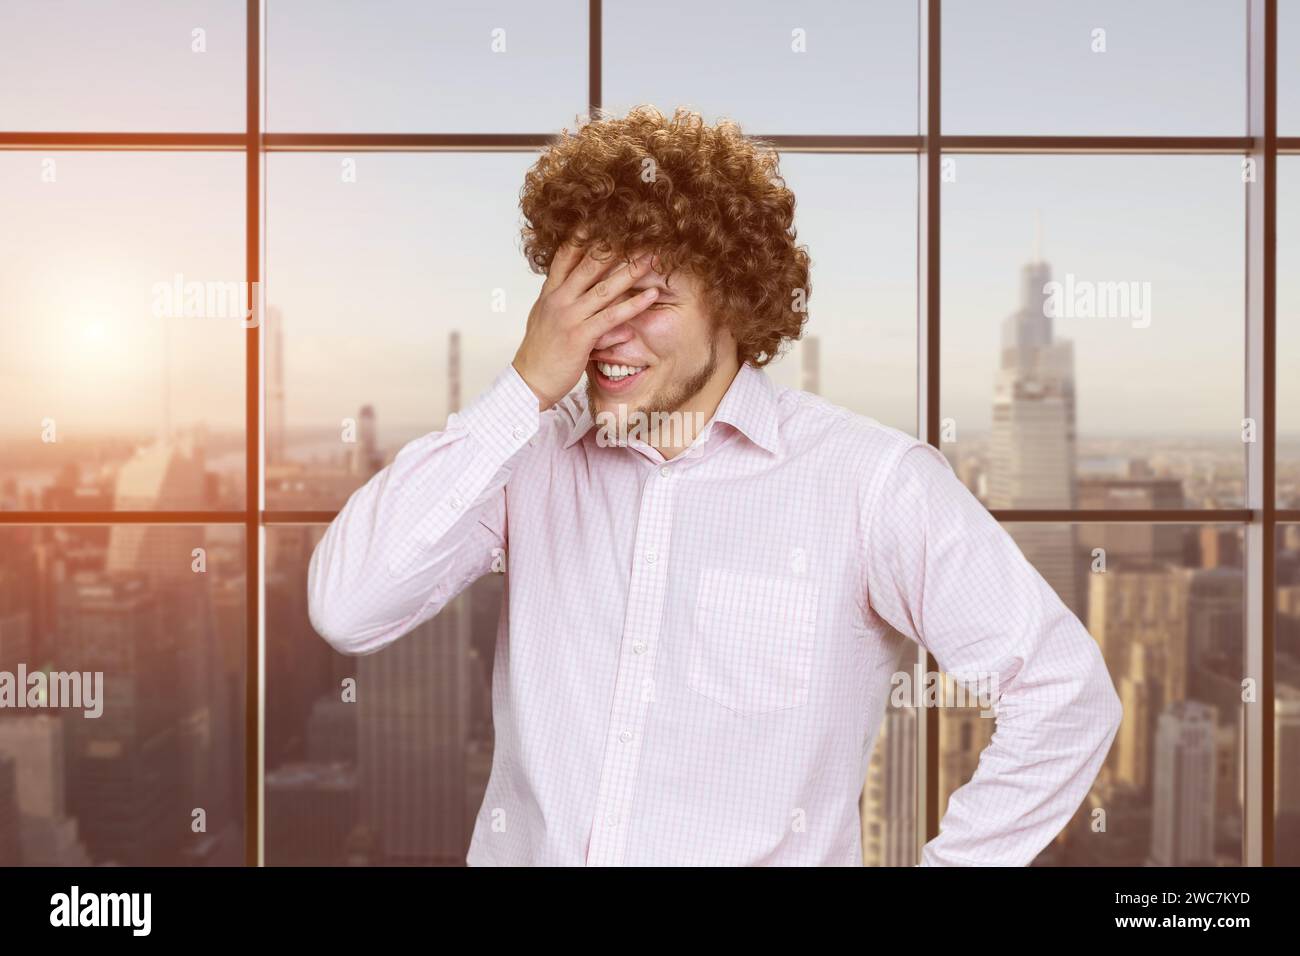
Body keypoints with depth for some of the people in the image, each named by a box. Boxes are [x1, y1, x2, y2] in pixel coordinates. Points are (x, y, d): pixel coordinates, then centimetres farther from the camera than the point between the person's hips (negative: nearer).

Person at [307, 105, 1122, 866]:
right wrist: (527, 388, -10)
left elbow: (1066, 694, -3)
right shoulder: (531, 453, 6)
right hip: (525, 848, 5)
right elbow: (347, 610, -7)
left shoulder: (870, 481, -4)